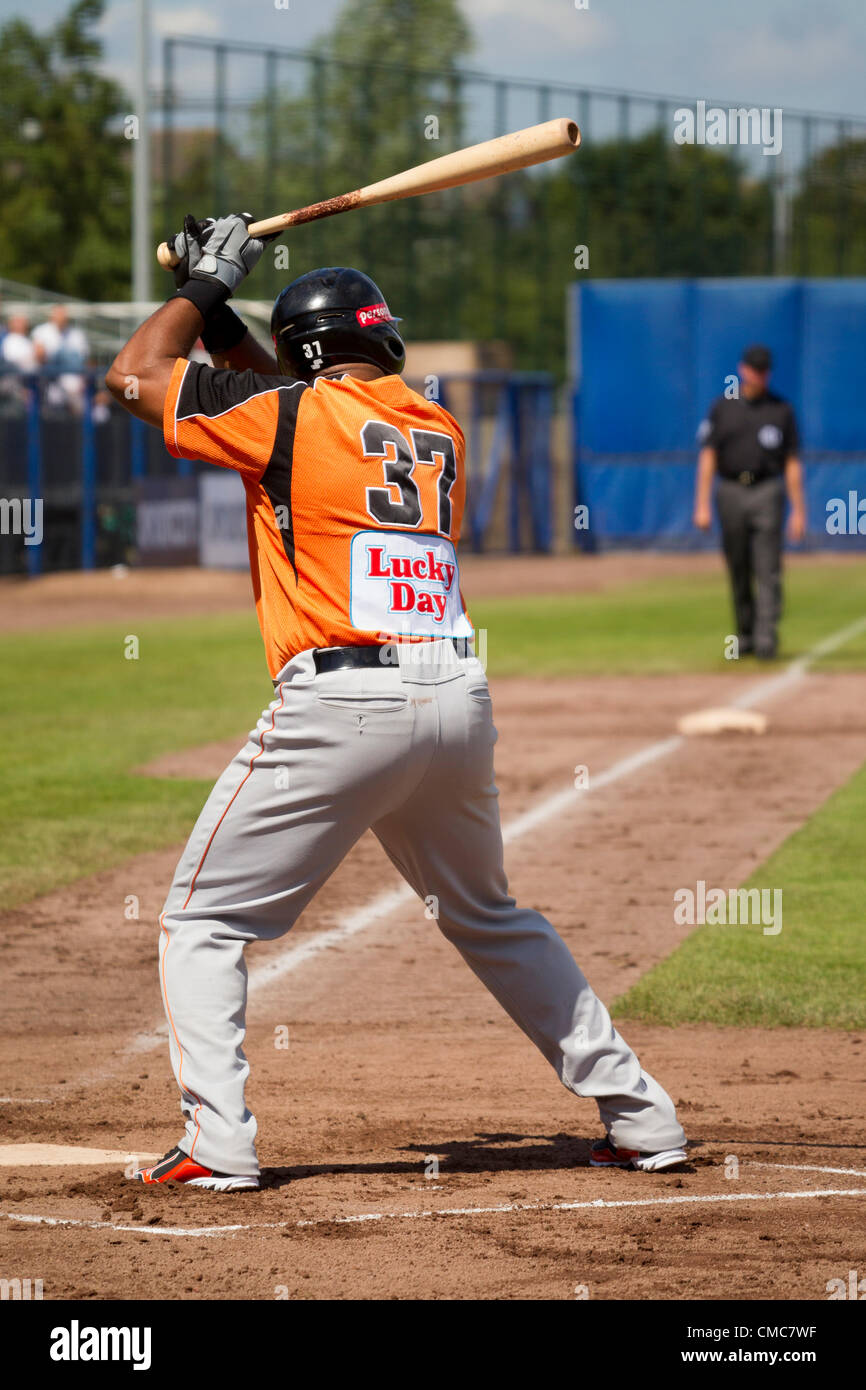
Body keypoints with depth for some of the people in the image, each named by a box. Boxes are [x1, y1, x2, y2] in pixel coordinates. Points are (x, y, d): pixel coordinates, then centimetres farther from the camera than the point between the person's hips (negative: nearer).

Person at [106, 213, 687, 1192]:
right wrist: (221, 312, 28)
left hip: (343, 702, -6)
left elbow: (135, 372, 5)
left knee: (202, 921, 5)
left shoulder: (291, 415, -3)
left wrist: (202, 289, 19)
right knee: (489, 918, 24)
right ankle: (639, 1119, 21)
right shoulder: (439, 431, 16)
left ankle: (217, 1143, -8)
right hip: (458, 699, 6)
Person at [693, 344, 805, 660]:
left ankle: (766, 635, -18)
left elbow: (792, 463, 5)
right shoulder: (722, 408, 6)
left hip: (767, 492, -2)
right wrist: (702, 505, -6)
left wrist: (798, 511, -1)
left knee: (768, 569, -12)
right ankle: (745, 634, 17)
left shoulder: (781, 409, 5)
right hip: (730, 491, 2)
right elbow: (708, 457, 3)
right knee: (738, 571, 7)